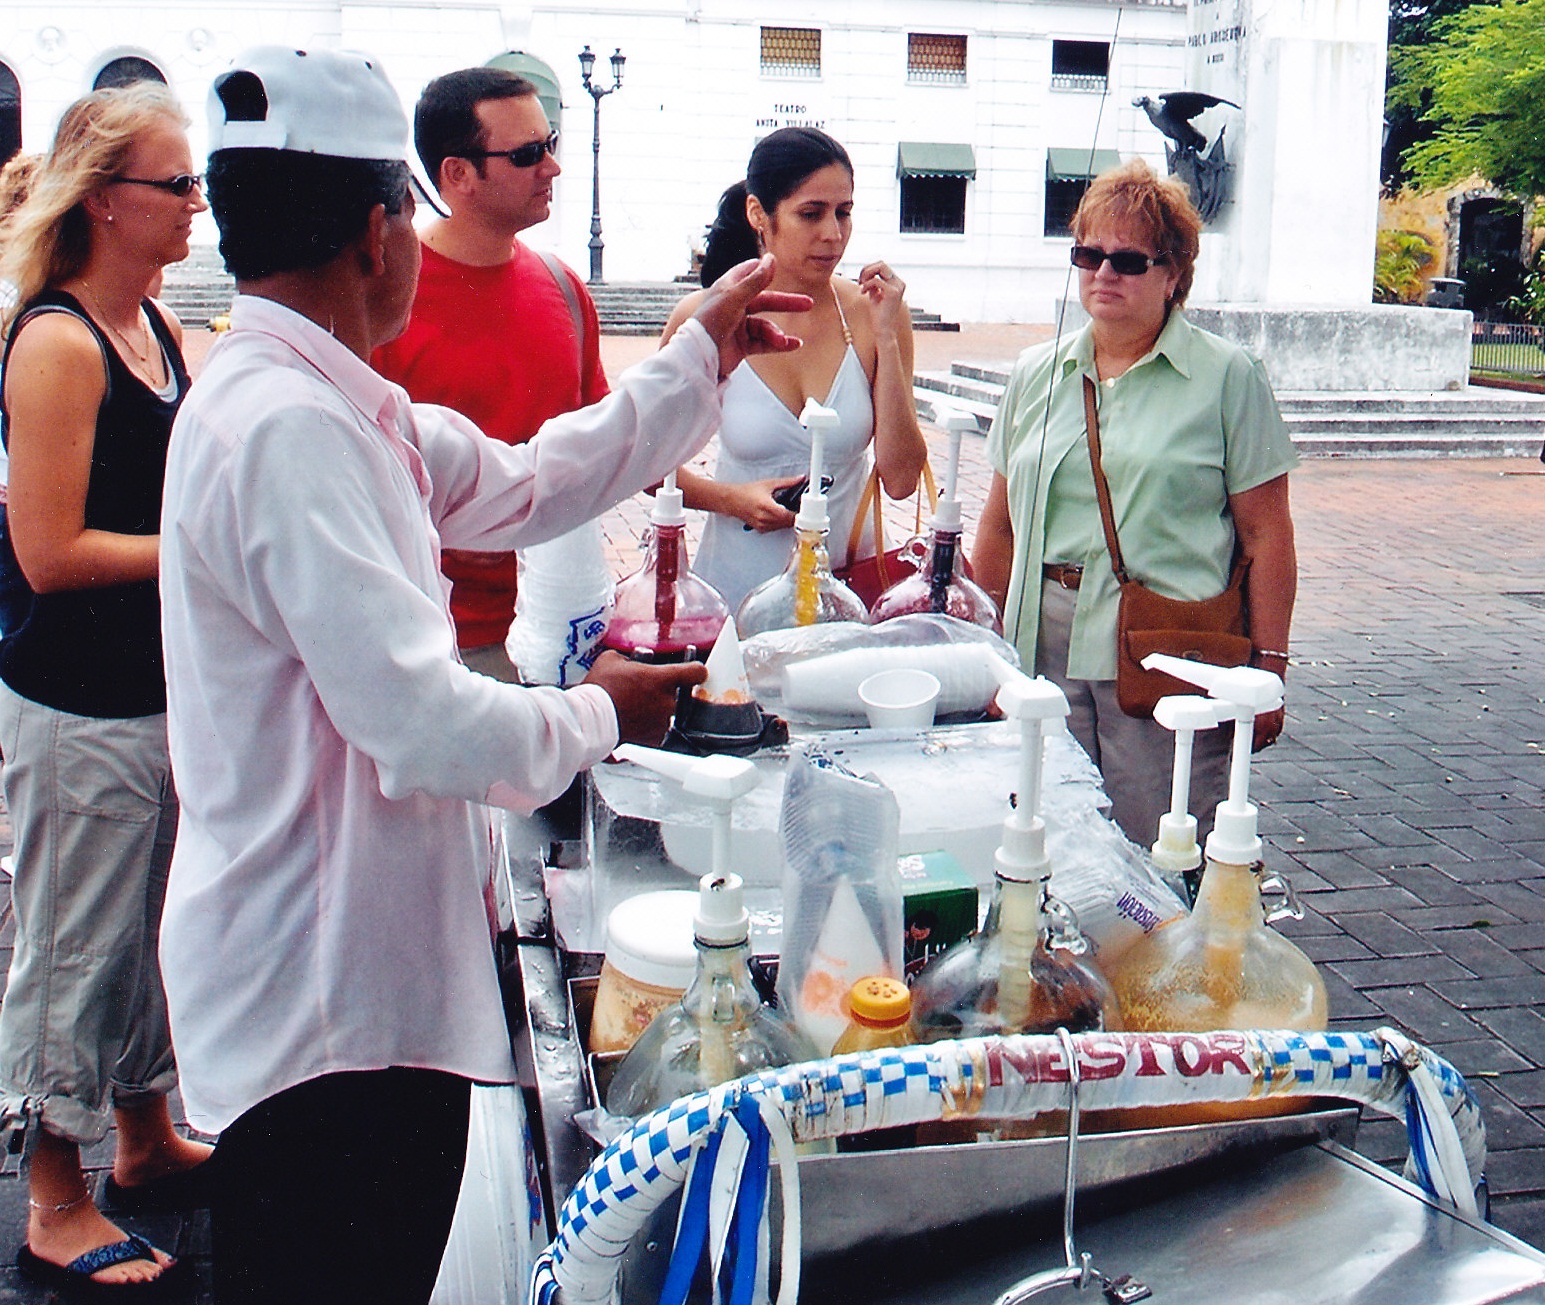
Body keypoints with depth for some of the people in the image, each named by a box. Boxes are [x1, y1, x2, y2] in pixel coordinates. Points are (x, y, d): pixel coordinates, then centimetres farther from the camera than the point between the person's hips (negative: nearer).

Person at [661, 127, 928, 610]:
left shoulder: (872, 314, -5)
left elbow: (901, 480, -10)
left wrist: (887, 336, -14)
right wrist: (731, 498, -14)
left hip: (849, 585, 1)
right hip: (738, 591, -1)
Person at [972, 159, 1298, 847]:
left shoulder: (1228, 376, 1)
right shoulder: (1035, 373, 13)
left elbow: (1265, 533, -1)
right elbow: (1000, 524, 17)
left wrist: (1267, 665, -6)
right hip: (1043, 652, 4)